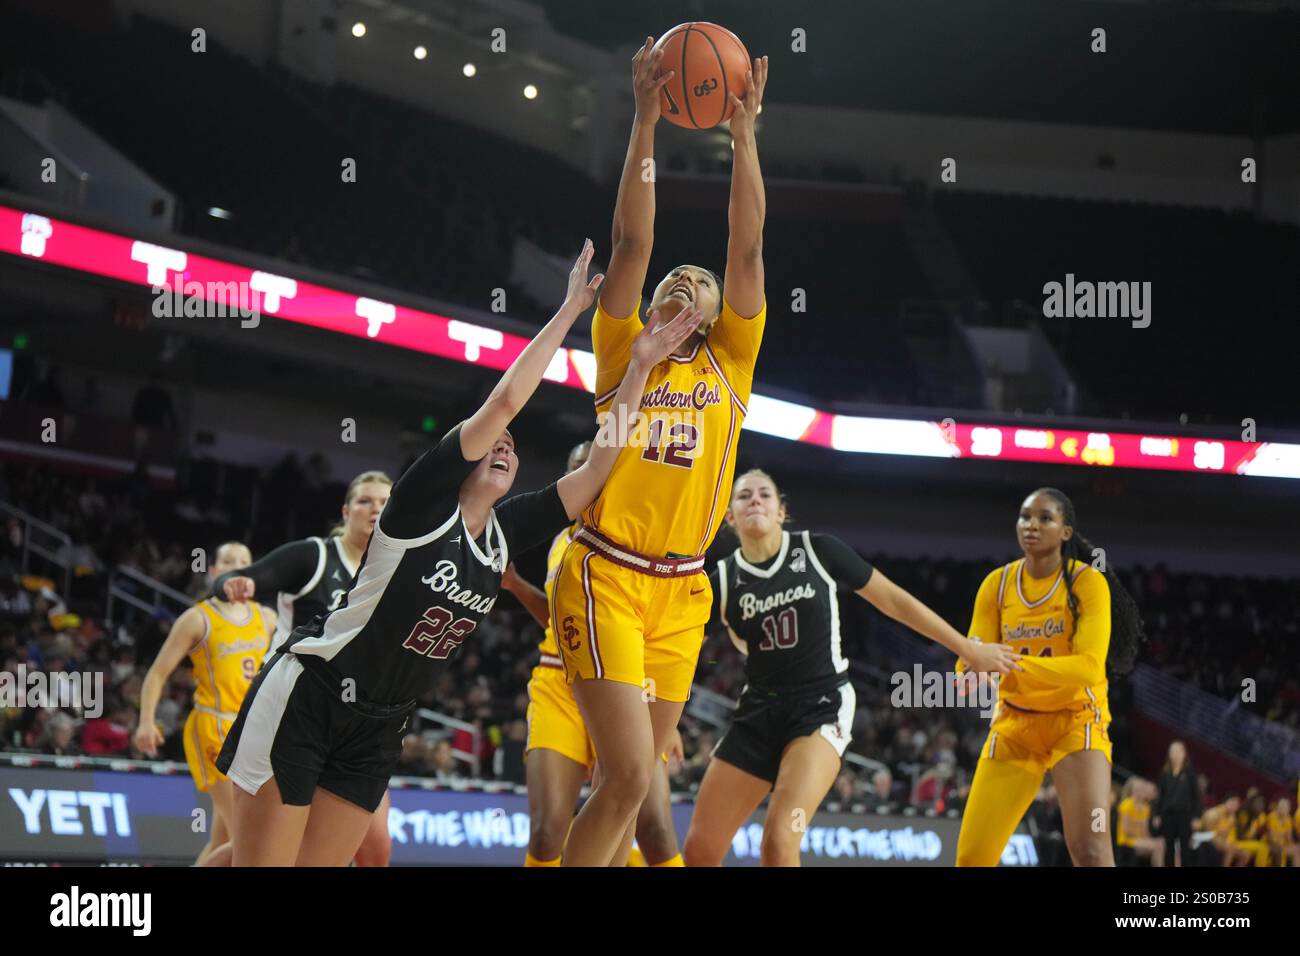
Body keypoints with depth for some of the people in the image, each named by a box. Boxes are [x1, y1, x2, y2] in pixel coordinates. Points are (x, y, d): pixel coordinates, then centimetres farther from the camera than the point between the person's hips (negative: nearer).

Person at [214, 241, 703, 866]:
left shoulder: (504, 535, 5)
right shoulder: (425, 505, -14)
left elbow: (595, 471, 1)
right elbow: (506, 400, -23)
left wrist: (639, 368, -4)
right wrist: (570, 309, -18)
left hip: (376, 733, 7)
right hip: (305, 701, -7)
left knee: (321, 865, 5)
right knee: (263, 864, -9)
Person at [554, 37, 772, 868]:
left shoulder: (729, 363, 12)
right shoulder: (625, 354, 8)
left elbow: (748, 247, 4)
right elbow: (634, 242, -2)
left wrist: (744, 132, -3)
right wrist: (646, 122, -7)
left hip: (681, 594, 4)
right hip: (605, 576, -4)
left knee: (634, 780, 5)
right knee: (630, 776, -16)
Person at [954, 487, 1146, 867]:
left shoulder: (1088, 582, -12)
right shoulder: (997, 584, 0)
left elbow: (1090, 665, -23)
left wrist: (1017, 665, -35)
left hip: (1076, 719, -4)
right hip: (1015, 722, 4)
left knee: (1090, 848, -23)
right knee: (971, 856, -2)